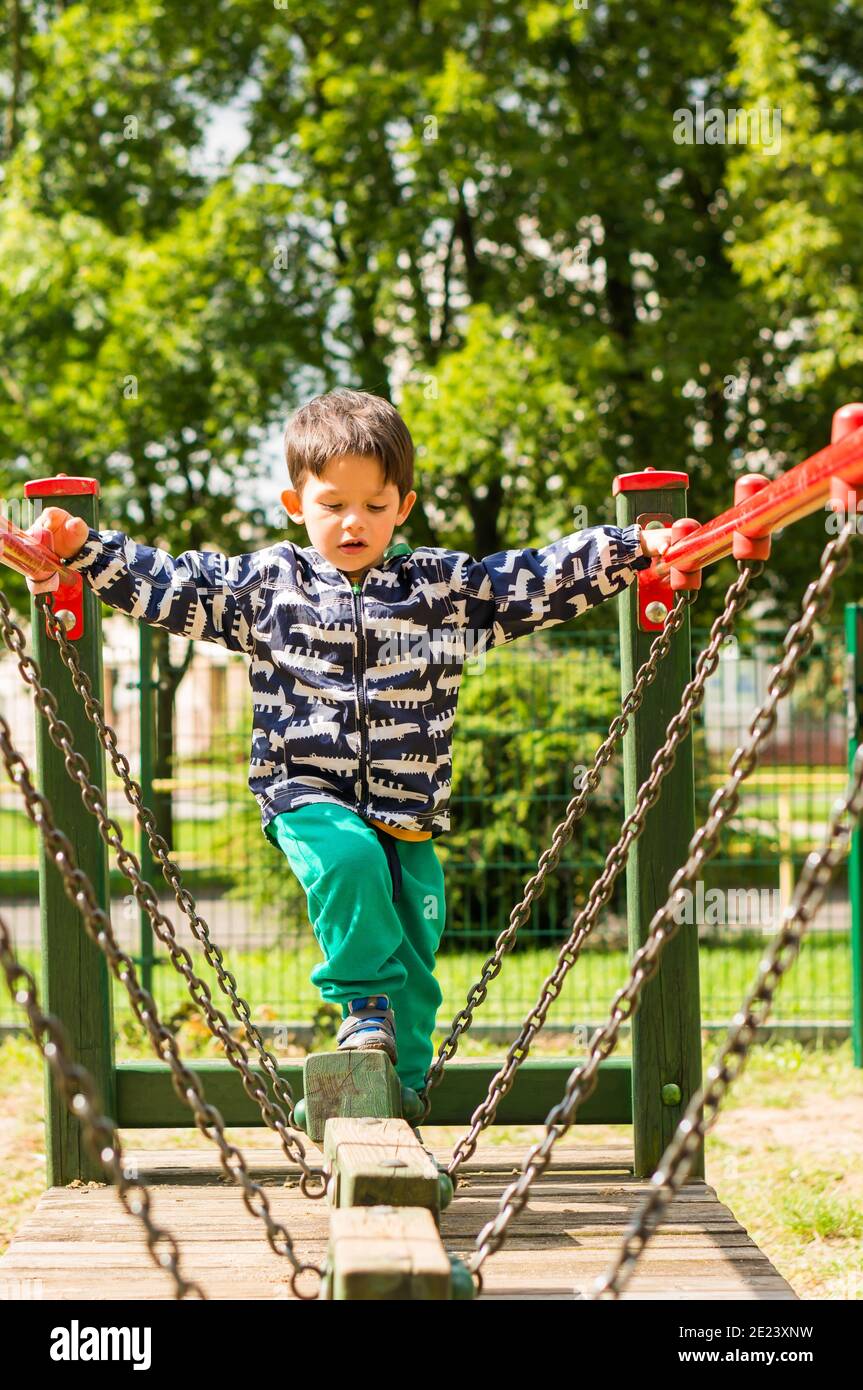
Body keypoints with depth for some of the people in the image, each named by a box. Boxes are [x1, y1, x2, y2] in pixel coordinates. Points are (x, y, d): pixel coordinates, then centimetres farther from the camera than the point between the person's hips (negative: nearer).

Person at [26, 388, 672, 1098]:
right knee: (350, 859, -33)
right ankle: (365, 999, -12)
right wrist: (82, 546, -2)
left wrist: (634, 548, -8)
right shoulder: (266, 582, 5)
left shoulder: (448, 584, 5)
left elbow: (546, 578, 3)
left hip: (408, 805, 2)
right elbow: (168, 584, 7)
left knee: (412, 955, 1)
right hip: (307, 794, -2)